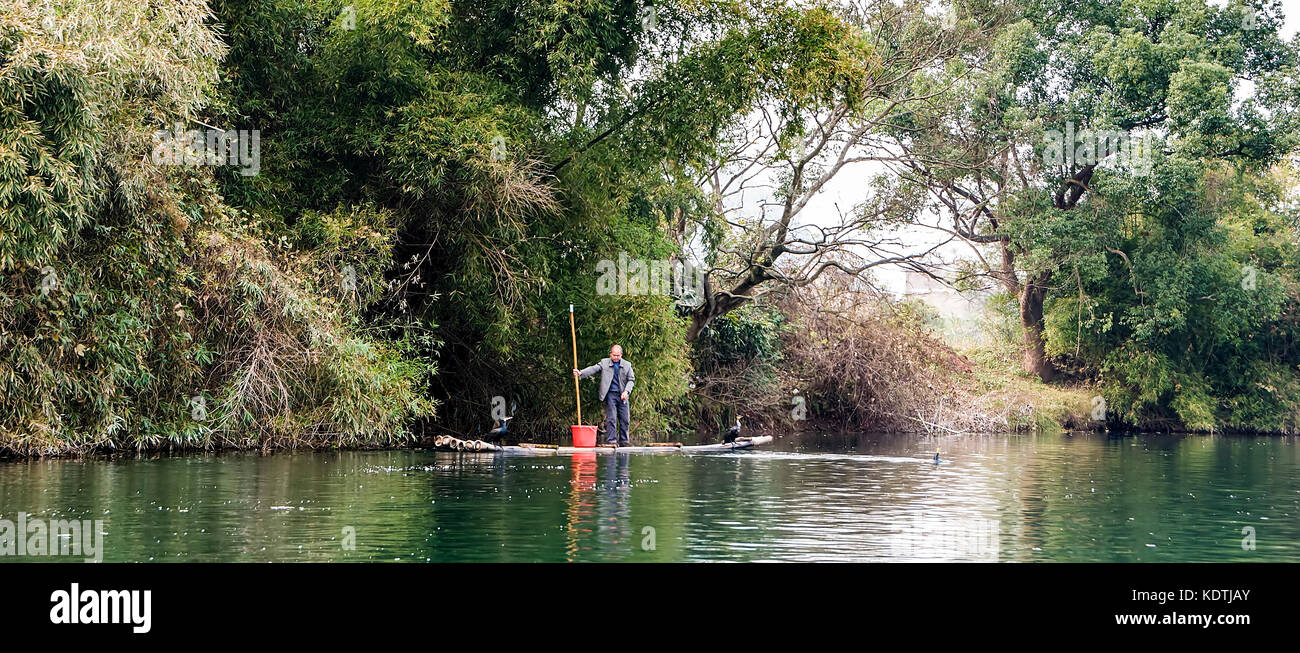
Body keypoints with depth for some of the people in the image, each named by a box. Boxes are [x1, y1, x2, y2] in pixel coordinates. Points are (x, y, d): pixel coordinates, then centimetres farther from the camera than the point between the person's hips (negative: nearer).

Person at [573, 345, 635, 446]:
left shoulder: (627, 365, 9)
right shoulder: (604, 363, 4)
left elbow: (631, 379, 8)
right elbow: (593, 369, -6)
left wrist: (626, 391, -8)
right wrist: (580, 373, -23)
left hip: (622, 395, 3)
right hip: (610, 394, -3)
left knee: (625, 419, 3)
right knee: (611, 418, -8)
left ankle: (624, 441, 12)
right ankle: (610, 441, -5)